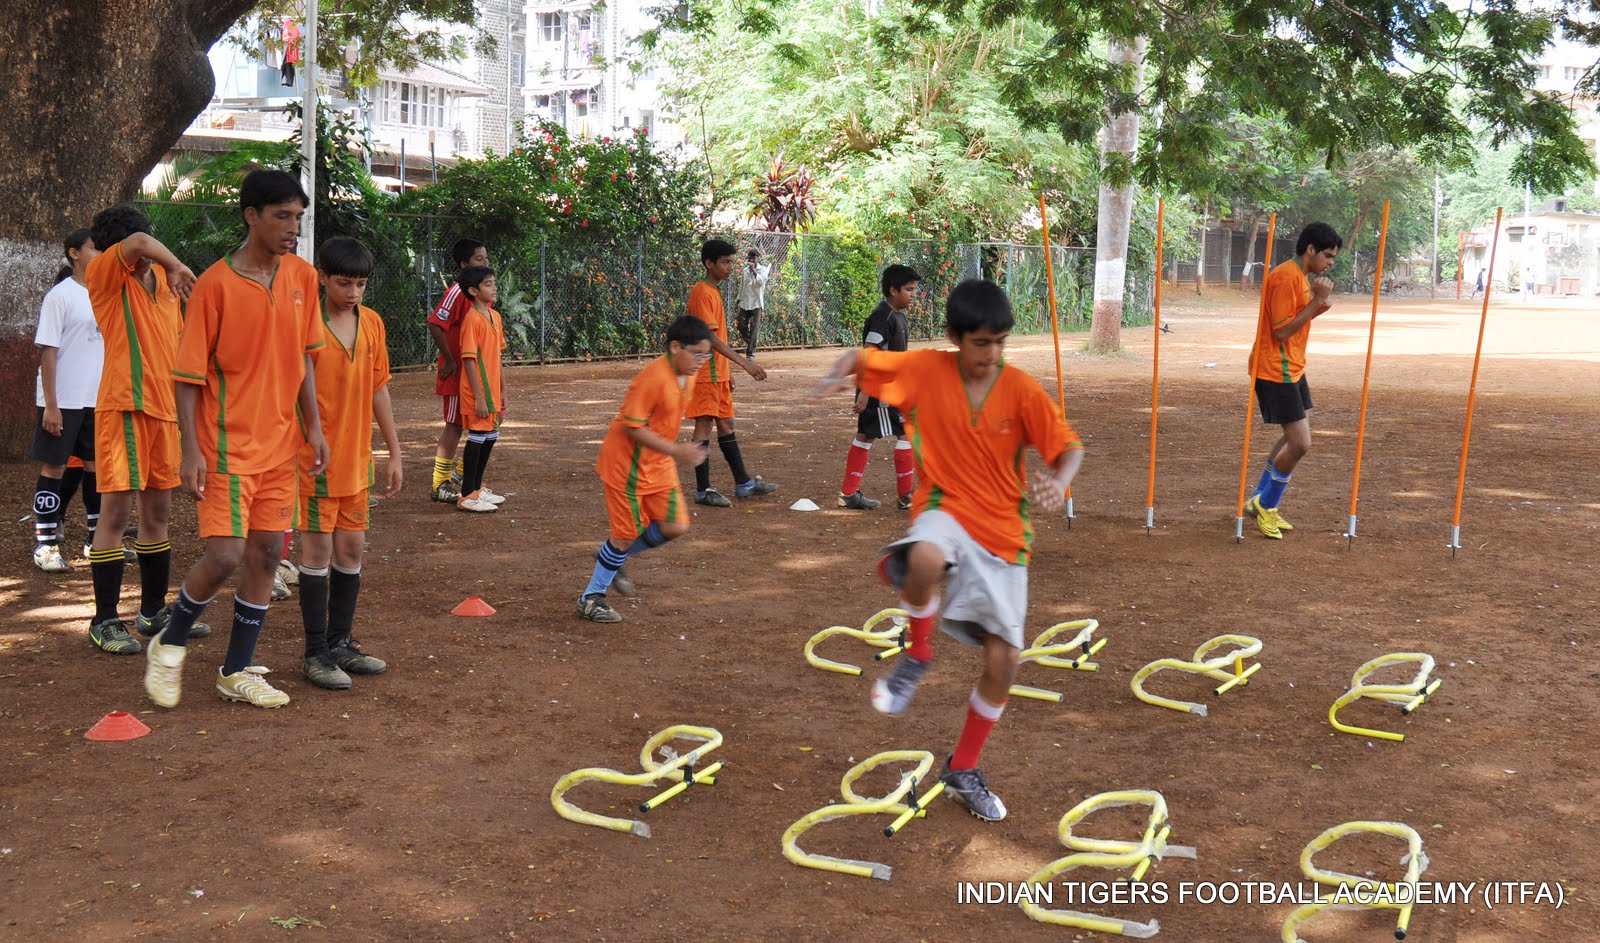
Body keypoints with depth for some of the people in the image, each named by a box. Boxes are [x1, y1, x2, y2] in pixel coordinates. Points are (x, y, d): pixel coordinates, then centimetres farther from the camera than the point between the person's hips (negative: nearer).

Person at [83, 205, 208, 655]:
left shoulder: (162, 278, 13)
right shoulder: (103, 276, -7)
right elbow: (138, 242, -27)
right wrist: (176, 266, -12)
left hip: (164, 408, 7)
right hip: (124, 406, -7)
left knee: (158, 512, 13)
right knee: (116, 511, -5)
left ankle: (154, 611, 24)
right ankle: (105, 621, 3)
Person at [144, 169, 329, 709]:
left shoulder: (303, 277, 4)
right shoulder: (215, 284, -12)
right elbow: (189, 375, -9)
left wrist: (314, 428, 6)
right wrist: (192, 450, -14)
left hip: (280, 443, 5)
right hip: (228, 443, -5)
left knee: (266, 555, 7)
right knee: (225, 555, -10)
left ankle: (237, 672, 20)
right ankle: (170, 645, 17)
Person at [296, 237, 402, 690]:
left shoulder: (372, 323, 6)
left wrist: (394, 453, 13)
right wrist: (310, 447, -20)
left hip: (357, 457, 6)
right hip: (316, 459, -6)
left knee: (351, 549, 12)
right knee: (318, 550, 0)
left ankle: (340, 643, 24)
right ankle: (316, 654, 9)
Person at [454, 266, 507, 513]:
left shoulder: (495, 316, 10)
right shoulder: (472, 319, -16)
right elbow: (469, 360, -19)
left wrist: (501, 390, 16)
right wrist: (479, 397, -21)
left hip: (492, 389, 8)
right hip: (478, 392, -8)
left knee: (490, 437, 15)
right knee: (477, 438, -3)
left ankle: (477, 489, 28)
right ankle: (467, 497, 4)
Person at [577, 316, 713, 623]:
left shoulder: (687, 376, 2)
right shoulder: (653, 378, -25)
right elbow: (632, 426, -25)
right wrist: (675, 450, -27)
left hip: (659, 463, 8)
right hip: (627, 463, -8)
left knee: (675, 526, 2)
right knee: (628, 533, -1)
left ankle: (615, 557, 26)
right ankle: (590, 598, 18)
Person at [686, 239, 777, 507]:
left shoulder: (715, 291, 16)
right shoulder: (702, 293, -15)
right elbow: (710, 336, -23)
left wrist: (727, 371, 21)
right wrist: (744, 362, -27)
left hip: (718, 373, 10)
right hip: (705, 373, -10)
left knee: (725, 424, 13)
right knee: (704, 426, -5)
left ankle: (743, 483, 20)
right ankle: (703, 490, 1)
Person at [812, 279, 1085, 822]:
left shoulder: (1021, 390, -7)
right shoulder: (926, 370, -6)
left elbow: (1069, 446, -7)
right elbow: (860, 358, 4)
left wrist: (1059, 481, -30)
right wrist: (839, 376, -20)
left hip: (1003, 533, 2)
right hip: (945, 511, -2)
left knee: (1003, 662, 0)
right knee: (928, 558, -42)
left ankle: (963, 772, 23)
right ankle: (917, 654, -10)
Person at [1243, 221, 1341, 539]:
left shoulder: (1302, 276, 14)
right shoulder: (1286, 277, -19)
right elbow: (1282, 330, -22)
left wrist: (1319, 306, 2)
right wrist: (1317, 301, -21)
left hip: (1291, 368, 11)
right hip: (1275, 370, -11)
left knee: (1294, 438, 17)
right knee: (1300, 444, -10)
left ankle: (1262, 501, 27)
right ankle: (1265, 505, 8)